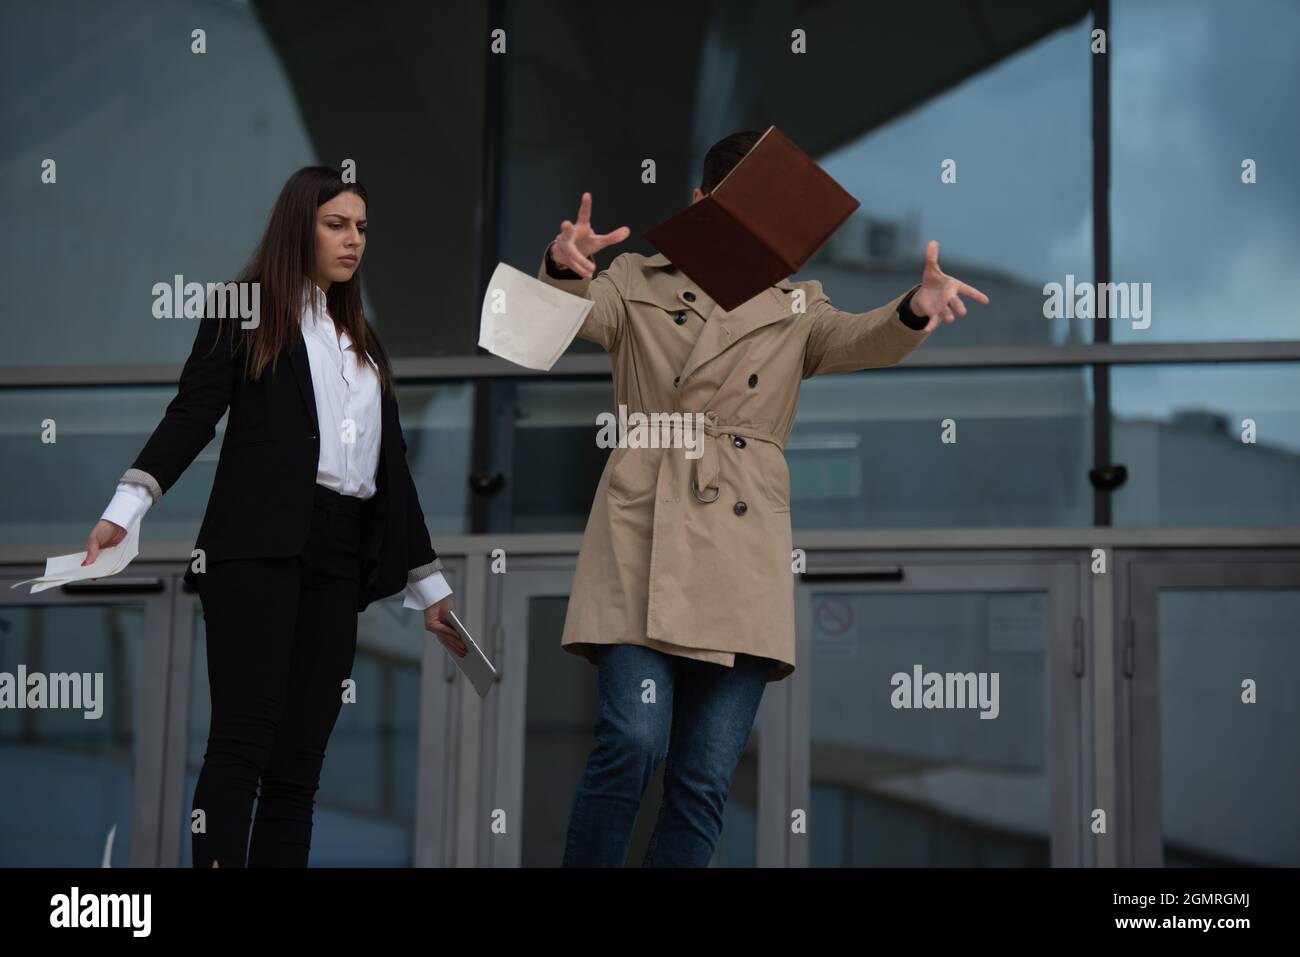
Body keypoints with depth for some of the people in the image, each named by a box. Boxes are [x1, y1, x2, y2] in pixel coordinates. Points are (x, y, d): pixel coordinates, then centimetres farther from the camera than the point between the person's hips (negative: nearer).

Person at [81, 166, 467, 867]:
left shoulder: (362, 341, 24)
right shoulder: (244, 312, 7)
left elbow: (390, 466, 24)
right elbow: (191, 416, -5)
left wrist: (430, 587, 20)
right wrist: (125, 510, -20)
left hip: (341, 553, 6)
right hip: (259, 545, -6)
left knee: (301, 754, 1)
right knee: (245, 736, -13)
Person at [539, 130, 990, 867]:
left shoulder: (796, 308, 18)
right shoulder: (639, 284, 13)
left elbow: (863, 341, -2)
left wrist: (917, 310, -26)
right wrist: (564, 267, -31)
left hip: (741, 554, 2)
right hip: (644, 539, -2)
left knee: (707, 779, -2)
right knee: (634, 741, -18)